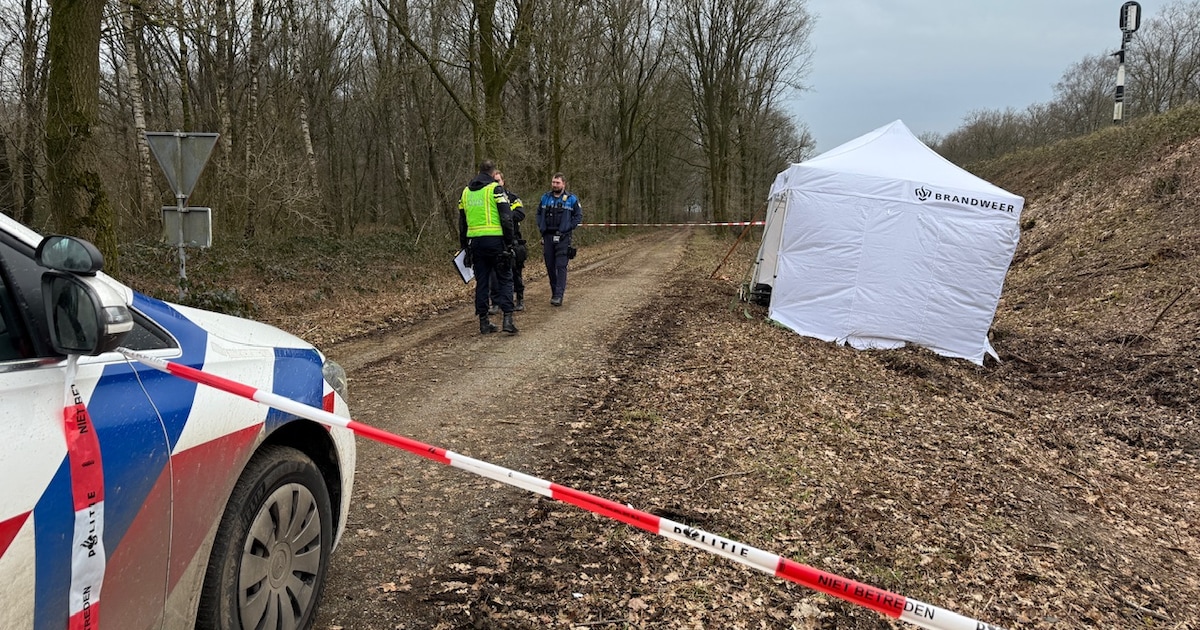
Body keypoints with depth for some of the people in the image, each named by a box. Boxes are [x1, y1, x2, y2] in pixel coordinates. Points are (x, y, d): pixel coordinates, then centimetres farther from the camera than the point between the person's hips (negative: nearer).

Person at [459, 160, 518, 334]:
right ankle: (507, 318, -8)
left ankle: (484, 321, 11)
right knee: (505, 279, 2)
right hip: (495, 240, -5)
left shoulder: (466, 191, 14)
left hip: (475, 242, 5)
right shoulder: (496, 189, -5)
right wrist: (510, 242, -7)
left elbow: (462, 222, 18)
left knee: (481, 282, 10)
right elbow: (506, 218, -12)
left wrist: (465, 246, 22)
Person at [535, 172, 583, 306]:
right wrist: (541, 227, 8)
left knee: (561, 266, -11)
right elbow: (539, 213, 21)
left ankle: (559, 296, -15)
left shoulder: (571, 199, 0)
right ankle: (554, 292, 19)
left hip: (563, 237, -4)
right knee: (550, 266, 8)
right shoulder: (545, 198, 11)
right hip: (548, 236, 4)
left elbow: (578, 216, 4)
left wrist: (568, 228, -5)